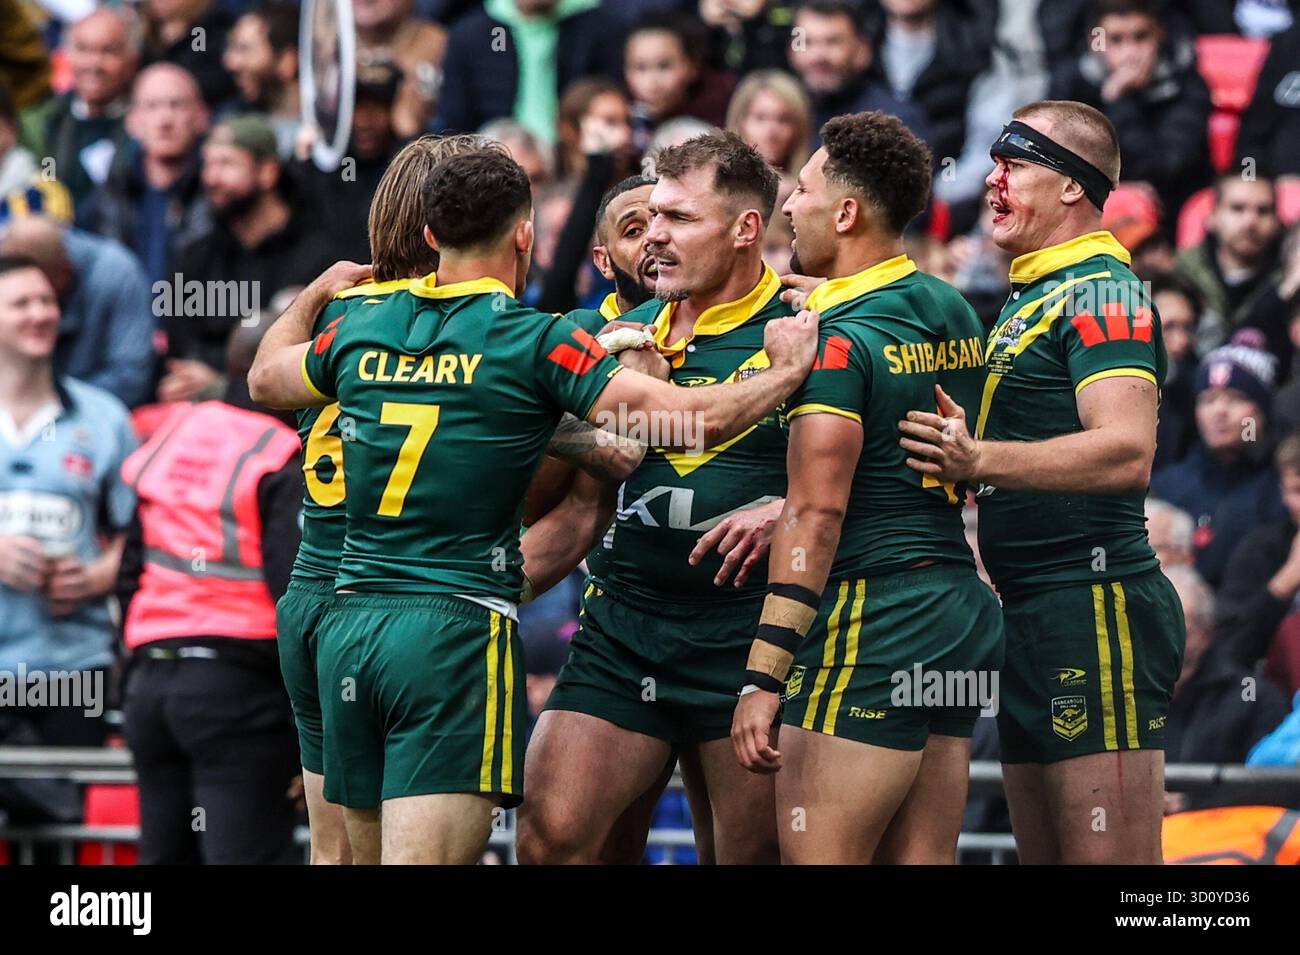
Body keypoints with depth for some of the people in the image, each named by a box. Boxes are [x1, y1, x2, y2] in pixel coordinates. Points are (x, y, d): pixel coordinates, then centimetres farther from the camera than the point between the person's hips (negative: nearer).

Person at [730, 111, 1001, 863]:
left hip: (871, 621, -9)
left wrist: (763, 677, -20)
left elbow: (817, 516, -18)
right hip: (965, 611, 9)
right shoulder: (957, 315, 13)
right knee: (922, 862, 9)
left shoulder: (837, 339, -13)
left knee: (820, 857, -8)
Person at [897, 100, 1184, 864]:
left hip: (1094, 607, -11)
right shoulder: (1032, 294, 20)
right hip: (1036, 616, 11)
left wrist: (979, 460, -35)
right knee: (1044, 855, 12)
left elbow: (1127, 451, -25)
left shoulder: (1101, 290, -11)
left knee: (1108, 858, -11)